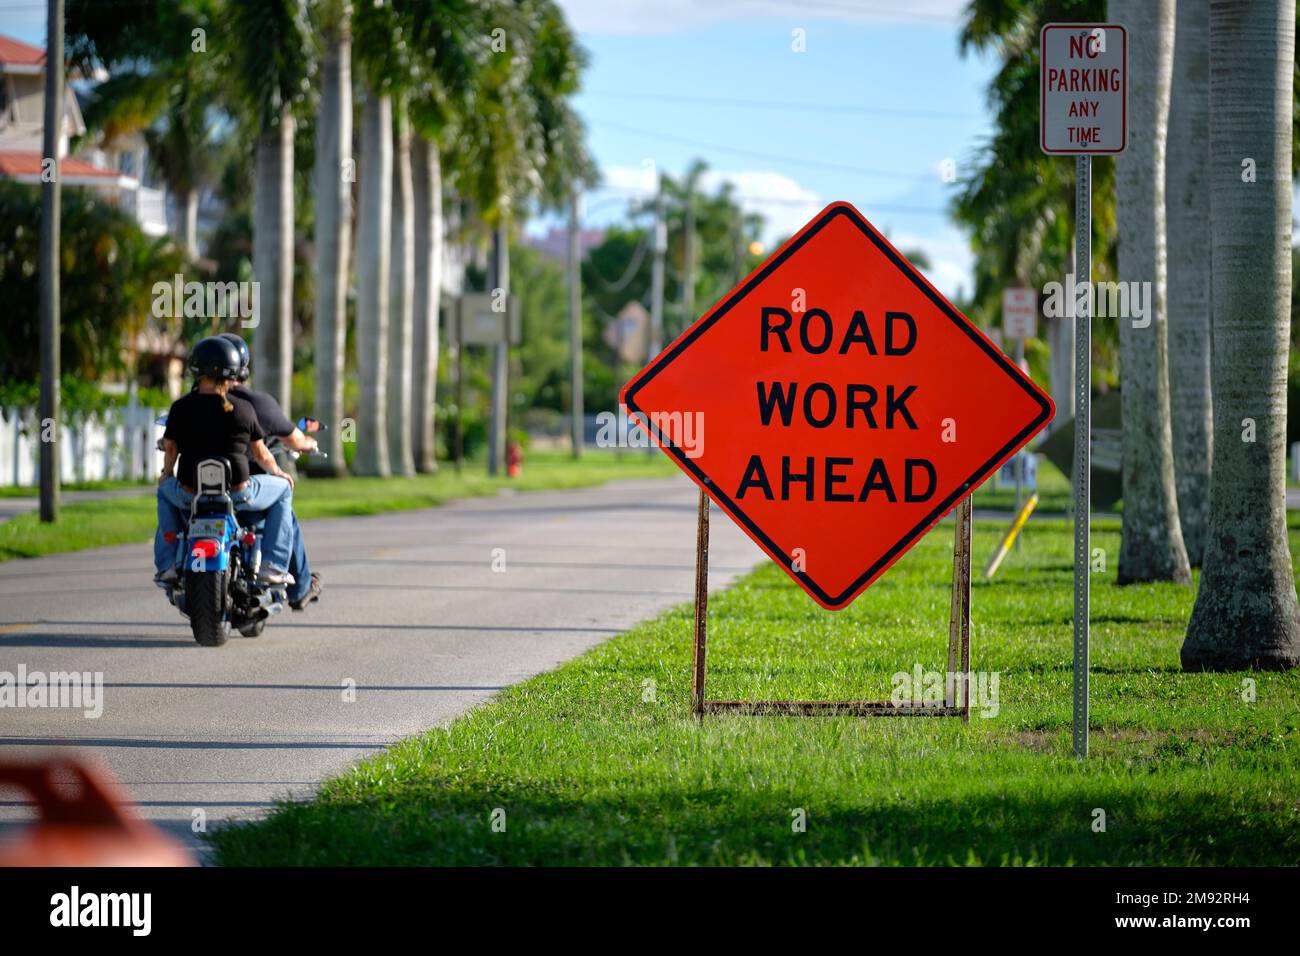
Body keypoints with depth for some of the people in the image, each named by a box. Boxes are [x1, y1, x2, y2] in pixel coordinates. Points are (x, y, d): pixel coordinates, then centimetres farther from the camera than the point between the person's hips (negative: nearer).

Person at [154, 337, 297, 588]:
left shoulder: (181, 408, -1)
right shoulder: (243, 409, -2)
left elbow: (170, 448, 13)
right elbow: (261, 454, 8)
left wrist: (167, 474, 36)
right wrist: (278, 472, 31)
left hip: (190, 494, 2)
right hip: (237, 495, -2)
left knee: (165, 490, 37)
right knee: (282, 489, 26)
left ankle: (168, 563, 27)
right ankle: (272, 565, 14)